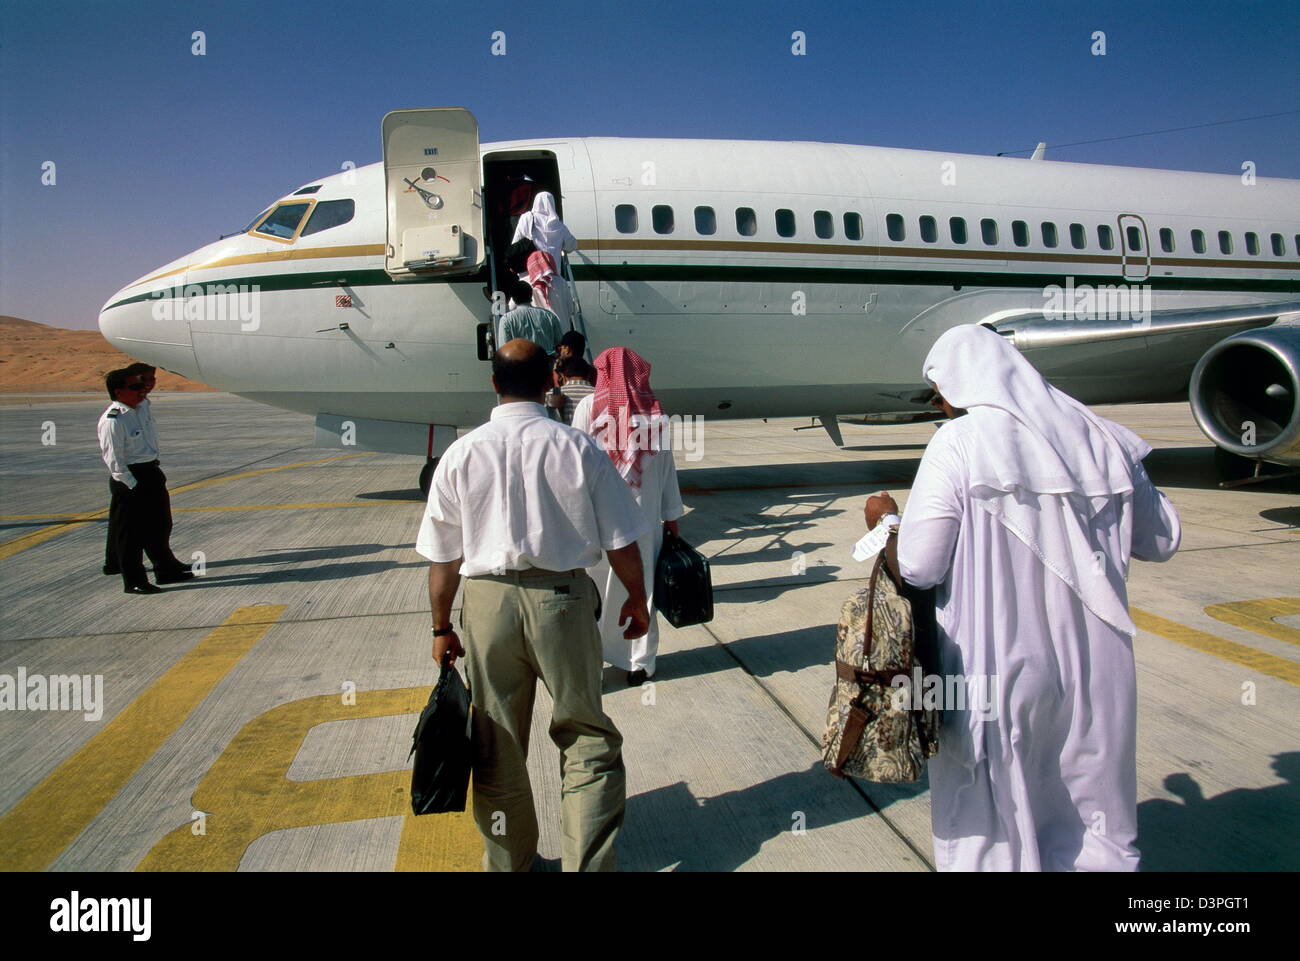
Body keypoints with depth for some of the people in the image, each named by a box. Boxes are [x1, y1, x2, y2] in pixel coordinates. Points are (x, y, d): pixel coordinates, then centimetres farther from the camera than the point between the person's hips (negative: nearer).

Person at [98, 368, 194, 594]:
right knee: (130, 533, 2)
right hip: (128, 480, -9)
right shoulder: (112, 421, -18)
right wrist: (133, 486, -18)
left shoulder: (140, 410, 8)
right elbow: (114, 460, -18)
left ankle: (167, 569, 32)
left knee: (160, 525, 18)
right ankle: (133, 581, 13)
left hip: (151, 473, 9)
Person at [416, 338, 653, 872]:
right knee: (587, 738, 14)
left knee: (497, 745, 18)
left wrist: (442, 627, 13)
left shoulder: (461, 454, -3)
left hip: (488, 601, 2)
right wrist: (637, 598, 14)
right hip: (562, 597, -2)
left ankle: (509, 862, 36)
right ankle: (588, 863, 16)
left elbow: (443, 556, 2)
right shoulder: (578, 448, -7)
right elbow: (620, 541, -2)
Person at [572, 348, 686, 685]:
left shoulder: (589, 407, -5)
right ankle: (640, 663, 20)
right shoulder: (655, 411, 1)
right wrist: (672, 516, 13)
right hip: (645, 517, 2)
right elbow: (667, 469, 4)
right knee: (640, 590, 12)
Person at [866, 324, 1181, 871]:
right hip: (1095, 670, 5)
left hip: (996, 668, -4)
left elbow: (918, 568, -16)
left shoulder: (957, 444, -13)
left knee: (989, 820, 16)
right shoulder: (1097, 436, 1)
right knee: (1094, 815, 22)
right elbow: (1161, 542, 10)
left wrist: (885, 520, 3)